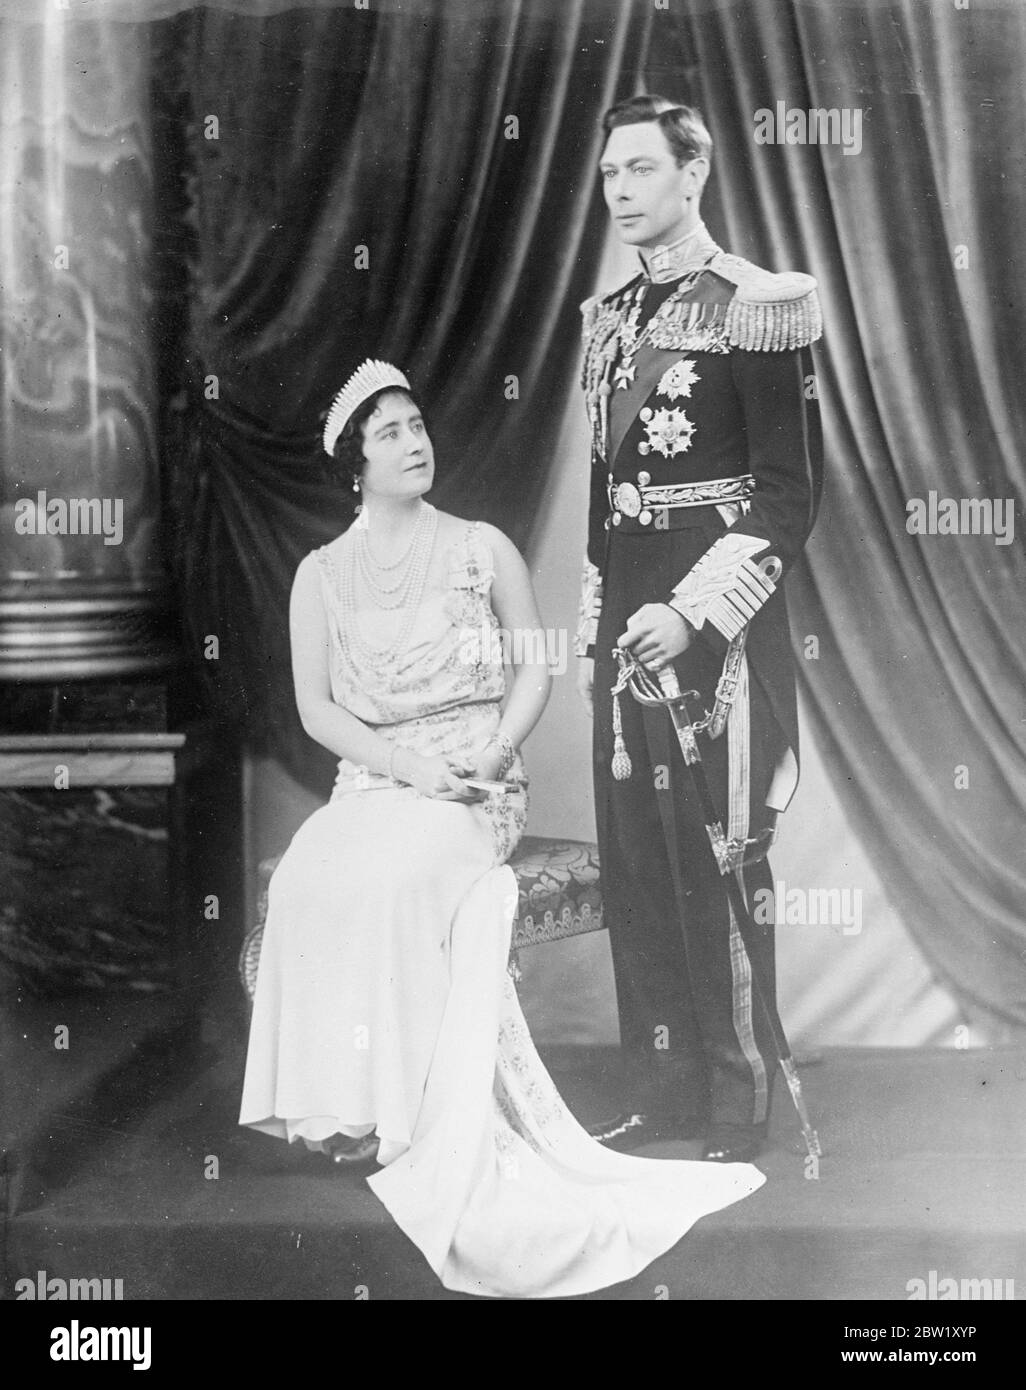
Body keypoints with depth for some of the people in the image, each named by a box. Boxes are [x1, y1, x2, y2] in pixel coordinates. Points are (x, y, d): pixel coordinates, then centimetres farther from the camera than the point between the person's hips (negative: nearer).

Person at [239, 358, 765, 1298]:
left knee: (392, 877, -33)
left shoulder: (483, 548, 7)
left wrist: (495, 752, -9)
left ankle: (409, 1108, -26)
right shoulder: (322, 574, 9)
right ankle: (348, 1101, -21)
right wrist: (407, 763, -12)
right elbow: (316, 708, 4)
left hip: (478, 789, -2)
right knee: (312, 876, -30)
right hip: (373, 785, 2)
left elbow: (536, 666, 9)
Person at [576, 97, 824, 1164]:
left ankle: (737, 1115, 9)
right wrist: (596, 627, 15)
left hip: (717, 624, -7)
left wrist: (693, 613, -16)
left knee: (718, 865, -3)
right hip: (626, 617, 7)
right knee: (633, 866, 9)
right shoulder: (607, 319, 15)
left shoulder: (757, 307, -5)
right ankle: (658, 1095, 21)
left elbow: (789, 494, -10)